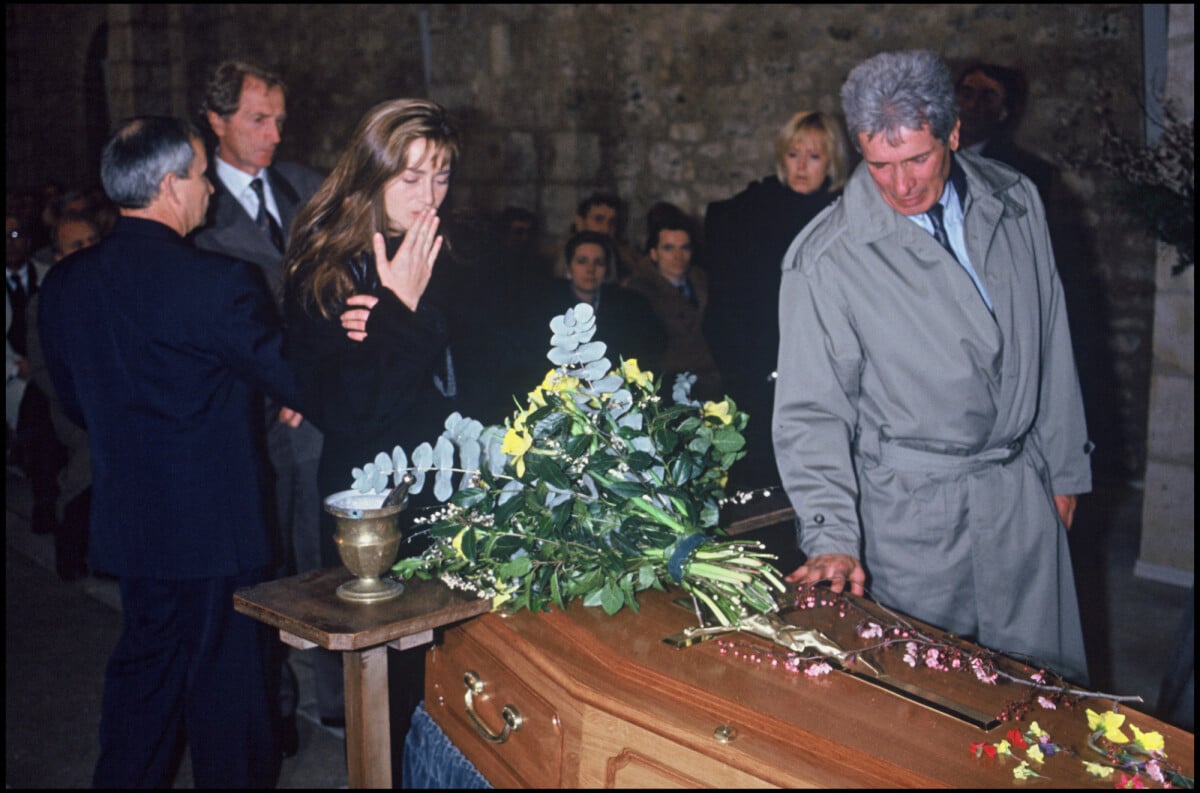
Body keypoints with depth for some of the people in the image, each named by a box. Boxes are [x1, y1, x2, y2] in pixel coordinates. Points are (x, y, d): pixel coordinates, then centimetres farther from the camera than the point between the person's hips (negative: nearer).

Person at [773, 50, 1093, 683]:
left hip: (1021, 489, 4)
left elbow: (1049, 341, 10)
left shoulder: (1015, 203, 0)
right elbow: (812, 411, -12)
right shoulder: (824, 260, -14)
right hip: (909, 507, -4)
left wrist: (1064, 466, 14)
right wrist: (832, 535, -20)